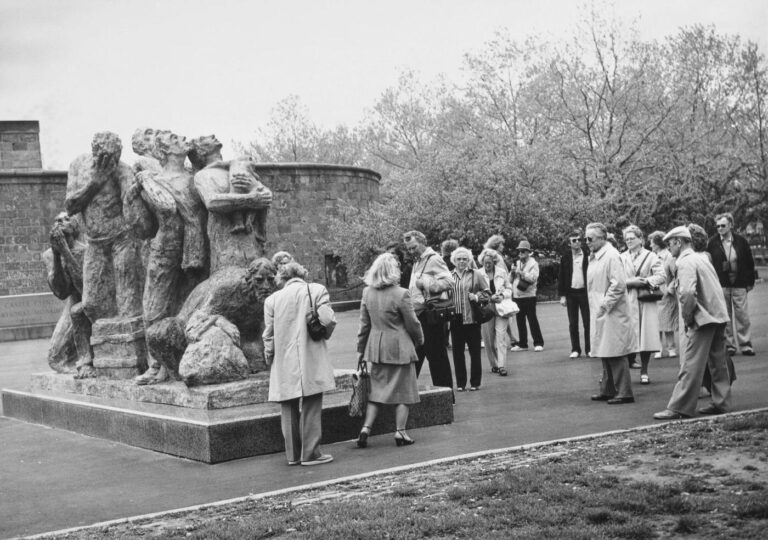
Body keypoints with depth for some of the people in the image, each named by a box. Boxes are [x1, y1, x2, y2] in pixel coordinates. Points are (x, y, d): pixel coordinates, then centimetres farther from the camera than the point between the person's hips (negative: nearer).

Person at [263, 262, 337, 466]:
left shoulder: (272, 299, 5)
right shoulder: (317, 290, 0)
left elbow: (269, 335, 4)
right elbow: (328, 320, -10)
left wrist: (270, 360, 15)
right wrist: (324, 335, 10)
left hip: (284, 364, 2)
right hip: (311, 362, -2)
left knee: (289, 409, 9)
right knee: (311, 408, 3)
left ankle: (293, 455, 13)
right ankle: (310, 454, 3)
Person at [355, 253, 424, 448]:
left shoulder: (367, 293, 0)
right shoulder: (400, 294, -15)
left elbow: (364, 324, 7)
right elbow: (412, 324, -7)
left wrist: (361, 349, 15)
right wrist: (419, 340, 12)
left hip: (376, 347, 5)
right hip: (400, 348, -5)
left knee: (377, 388, 14)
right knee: (403, 390, 7)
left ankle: (366, 428, 5)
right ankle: (400, 432, 10)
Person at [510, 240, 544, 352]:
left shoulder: (533, 263, -2)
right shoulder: (517, 263, 16)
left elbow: (533, 278, -15)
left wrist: (521, 273, -20)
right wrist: (512, 273, -2)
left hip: (529, 295, -6)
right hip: (517, 296, 6)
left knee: (532, 320, -4)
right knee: (520, 321, 8)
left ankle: (538, 343, 1)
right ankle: (522, 344, 14)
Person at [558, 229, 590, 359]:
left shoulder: (587, 256, -1)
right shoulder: (566, 258, 5)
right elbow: (561, 277, 6)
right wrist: (562, 295, -1)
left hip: (584, 292, -2)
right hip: (571, 293, 2)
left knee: (587, 322, 1)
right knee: (573, 324, 6)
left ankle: (589, 349, 9)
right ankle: (575, 349, 12)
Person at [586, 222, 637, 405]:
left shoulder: (611, 256, -14)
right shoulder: (594, 257, 13)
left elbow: (619, 285, -21)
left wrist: (604, 305, -18)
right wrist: (597, 307, 11)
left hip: (612, 313, -9)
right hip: (600, 314, 9)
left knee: (615, 354, -5)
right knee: (605, 354, 15)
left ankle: (624, 393, 0)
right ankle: (608, 390, 24)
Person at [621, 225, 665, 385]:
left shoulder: (650, 256, 4)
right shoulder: (621, 258, 9)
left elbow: (661, 277, -5)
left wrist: (645, 281, -16)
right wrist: (631, 282, -14)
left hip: (646, 301, -1)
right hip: (627, 302, 1)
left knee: (646, 336, -1)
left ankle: (644, 372, 7)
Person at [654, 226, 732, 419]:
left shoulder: (686, 262, -12)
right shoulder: (701, 258, 16)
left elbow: (688, 292, -25)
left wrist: (687, 317, -13)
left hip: (703, 318, -10)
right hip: (719, 316, 10)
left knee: (691, 365, -7)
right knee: (718, 362, 14)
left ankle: (679, 408, -6)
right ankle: (720, 402, 21)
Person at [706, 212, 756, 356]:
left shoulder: (741, 241, 1)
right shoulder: (713, 242, 0)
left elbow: (749, 263, 6)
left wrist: (750, 282, 3)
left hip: (739, 285, 0)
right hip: (720, 286, 0)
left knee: (742, 316, 1)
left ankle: (745, 345, 7)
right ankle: (729, 345, 11)